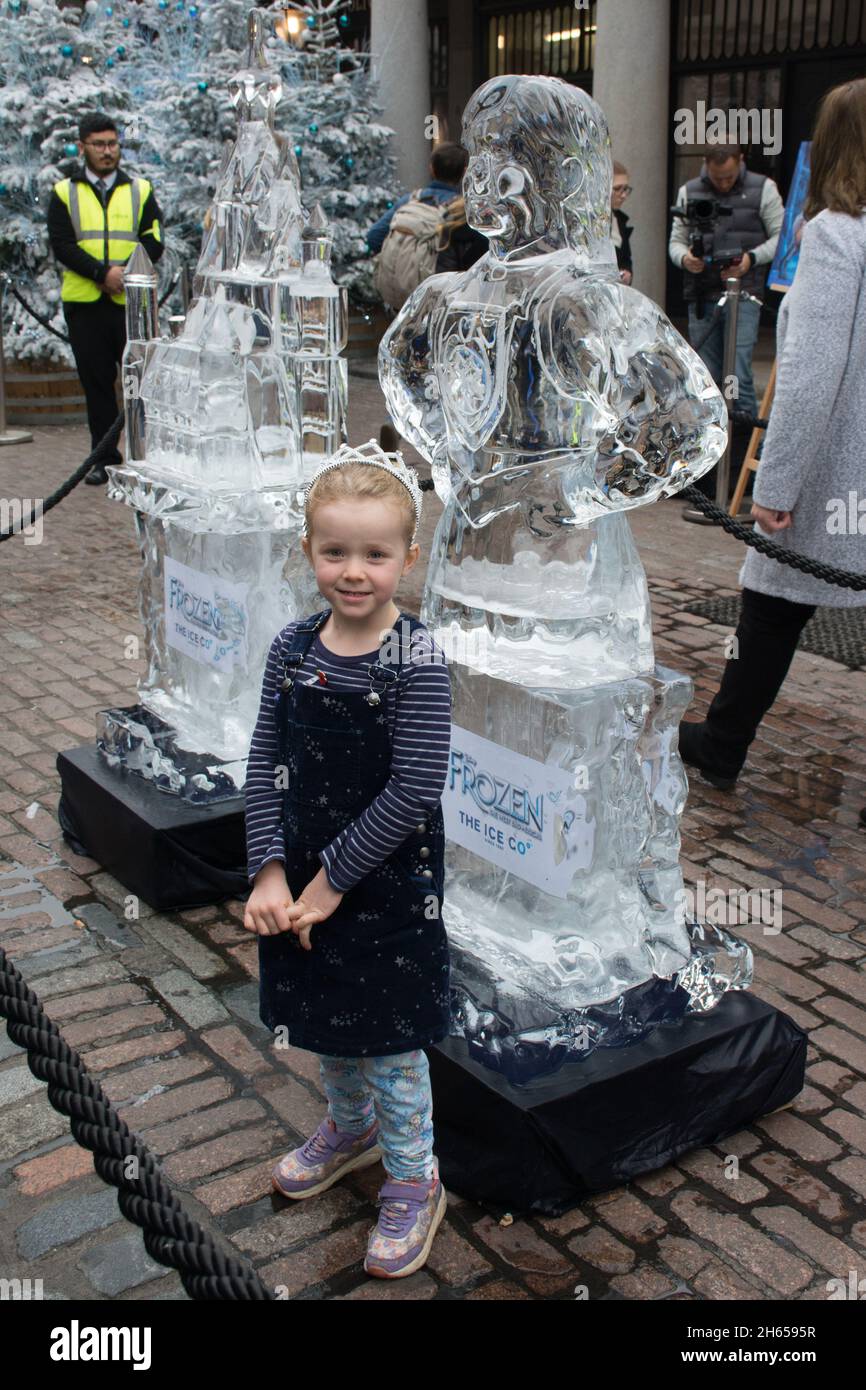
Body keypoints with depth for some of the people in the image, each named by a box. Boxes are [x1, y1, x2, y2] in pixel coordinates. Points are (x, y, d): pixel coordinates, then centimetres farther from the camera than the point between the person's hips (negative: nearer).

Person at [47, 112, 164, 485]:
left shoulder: (141, 190, 12)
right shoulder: (64, 193, 9)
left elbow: (153, 242, 3)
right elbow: (62, 244, -2)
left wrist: (126, 271, -15)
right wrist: (102, 272, -16)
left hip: (132, 301, 0)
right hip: (84, 303, 0)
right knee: (97, 381, 5)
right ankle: (105, 457, 13)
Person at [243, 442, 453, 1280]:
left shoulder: (416, 661, -19)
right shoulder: (292, 649, -4)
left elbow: (413, 790, -22)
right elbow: (265, 764, -2)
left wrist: (334, 879, -17)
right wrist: (270, 870, -10)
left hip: (390, 883, -5)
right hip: (301, 873, 5)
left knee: (390, 1038, 10)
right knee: (325, 1018, 24)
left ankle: (413, 1182, 32)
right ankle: (350, 1125, 51)